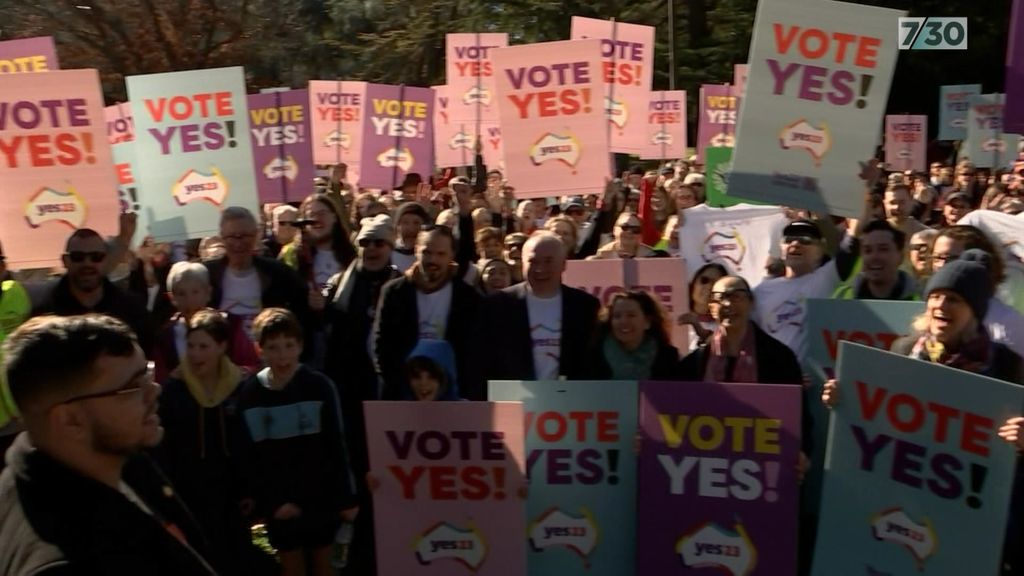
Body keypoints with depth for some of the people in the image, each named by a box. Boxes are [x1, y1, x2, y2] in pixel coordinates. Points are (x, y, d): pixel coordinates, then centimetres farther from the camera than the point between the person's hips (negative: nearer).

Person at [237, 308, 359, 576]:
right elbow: (248, 456, -4)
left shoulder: (319, 386, -11)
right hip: (278, 502, 1)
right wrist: (269, 501, -11)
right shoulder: (249, 393, -7)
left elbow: (336, 445, -6)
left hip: (320, 495, -1)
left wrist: (346, 497, -5)